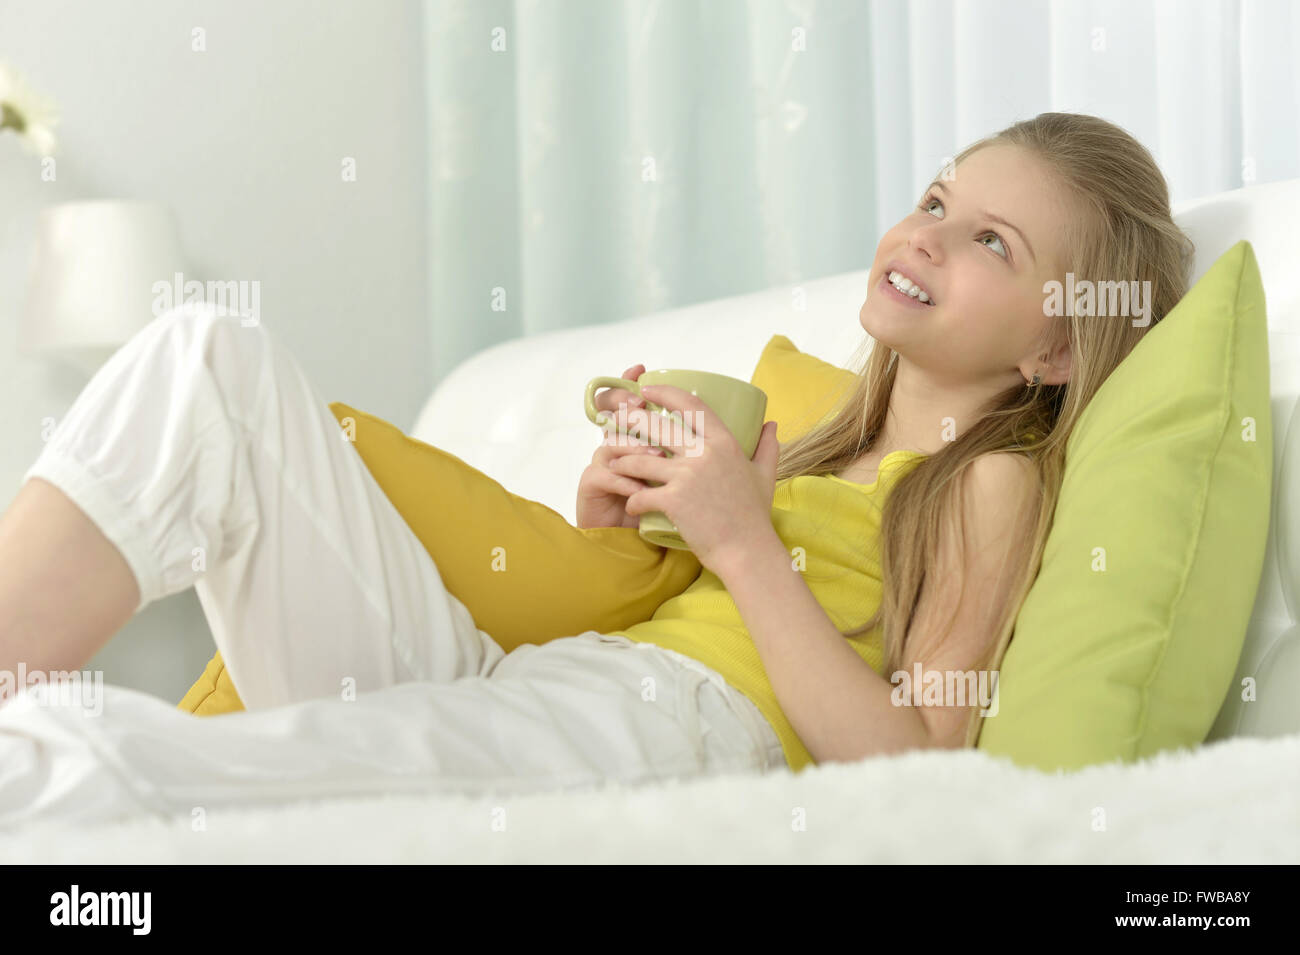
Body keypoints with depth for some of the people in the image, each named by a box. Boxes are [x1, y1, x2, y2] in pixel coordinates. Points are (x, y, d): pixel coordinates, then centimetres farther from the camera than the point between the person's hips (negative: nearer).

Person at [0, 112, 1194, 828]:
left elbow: (912, 775, -9)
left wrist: (744, 542, -8)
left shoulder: (998, 478, 7)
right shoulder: (826, 437, 29)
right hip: (494, 685, 8)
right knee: (211, 361, -11)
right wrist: (608, 525, 6)